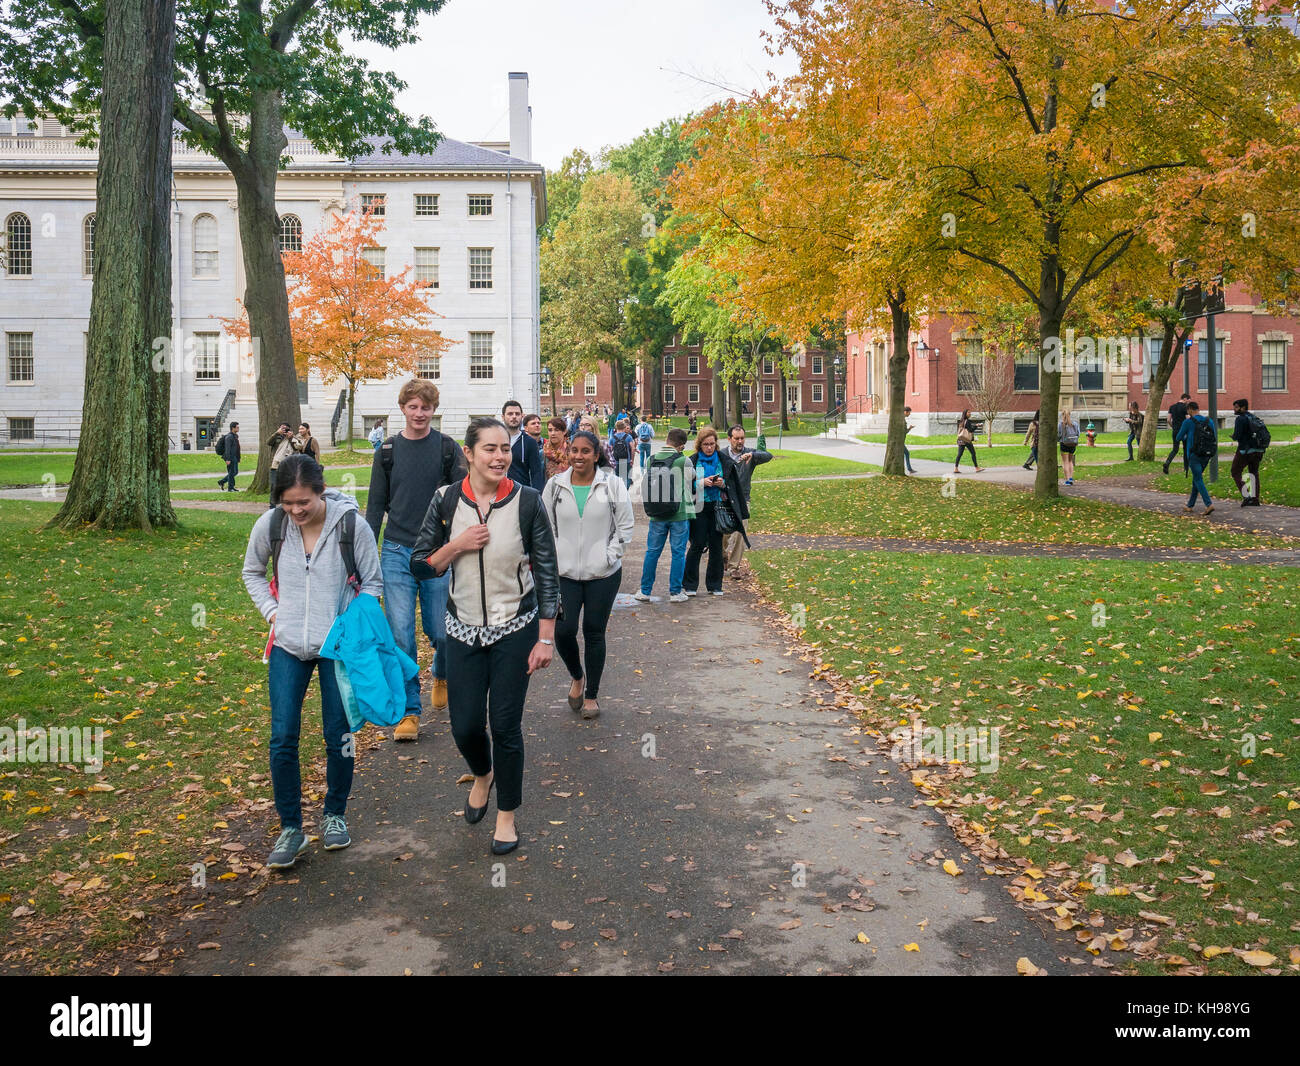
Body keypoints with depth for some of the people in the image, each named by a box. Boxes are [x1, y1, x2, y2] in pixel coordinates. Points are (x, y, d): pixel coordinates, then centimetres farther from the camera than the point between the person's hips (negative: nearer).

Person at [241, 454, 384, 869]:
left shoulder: (351, 525, -13)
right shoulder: (270, 525, -6)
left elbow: (372, 583, 0)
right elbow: (252, 573, 14)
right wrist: (271, 611, 1)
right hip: (288, 646, 2)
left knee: (338, 737, 7)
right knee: (282, 740, -1)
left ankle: (334, 815, 30)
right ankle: (290, 829, 16)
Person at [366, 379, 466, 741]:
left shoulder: (448, 448, 1)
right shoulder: (388, 450, 6)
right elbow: (376, 504, 10)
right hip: (397, 553, 1)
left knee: (439, 631, 5)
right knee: (400, 636, -3)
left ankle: (441, 675, 39)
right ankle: (409, 711, 8)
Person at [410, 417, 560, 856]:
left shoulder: (527, 502, -10)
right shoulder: (446, 500, -5)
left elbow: (547, 573, -5)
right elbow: (420, 567, 0)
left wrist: (545, 638, -8)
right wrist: (456, 546, -18)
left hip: (515, 629, -2)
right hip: (464, 630, 2)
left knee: (506, 725, 3)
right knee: (465, 726, 5)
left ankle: (507, 814, 26)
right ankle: (482, 775, 41)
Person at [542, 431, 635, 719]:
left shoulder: (613, 484, -3)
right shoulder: (555, 485, 2)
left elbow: (626, 526, 1)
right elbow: (546, 527, 9)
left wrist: (609, 557, -6)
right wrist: (554, 558, -1)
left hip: (603, 574, -1)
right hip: (565, 573, 1)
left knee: (594, 633, 7)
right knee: (563, 631, -7)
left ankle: (591, 694, 24)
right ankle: (577, 677, 25)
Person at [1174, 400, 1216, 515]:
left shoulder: (1188, 422, -7)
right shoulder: (1209, 421, 7)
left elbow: (1178, 438, 2)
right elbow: (1214, 438, 12)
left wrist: (1185, 437, 24)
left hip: (1194, 455, -6)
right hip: (1206, 455, 6)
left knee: (1199, 480, -5)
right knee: (1196, 478, 16)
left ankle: (1209, 504, -19)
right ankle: (1190, 505, 23)